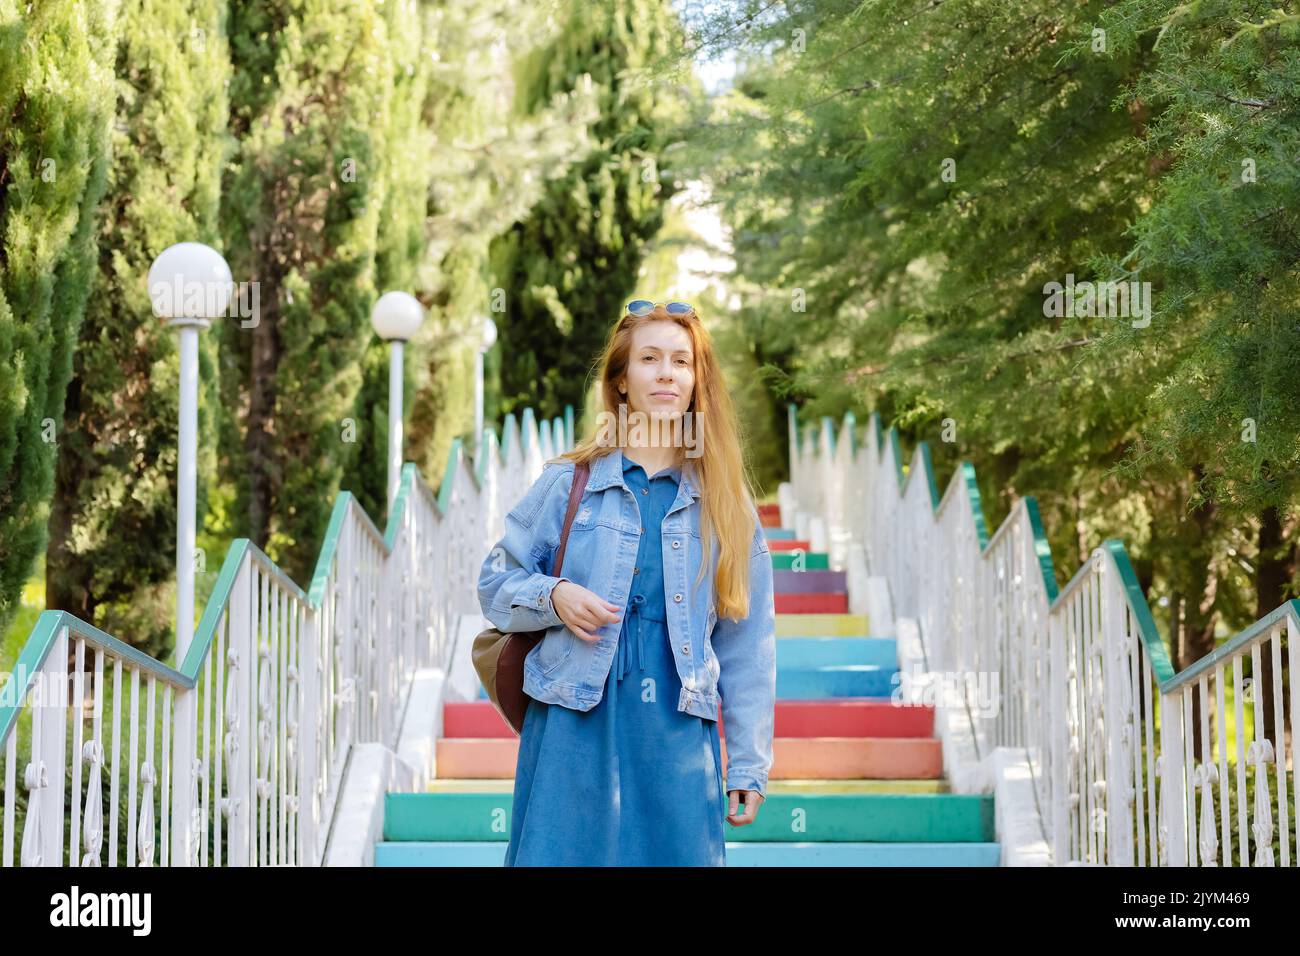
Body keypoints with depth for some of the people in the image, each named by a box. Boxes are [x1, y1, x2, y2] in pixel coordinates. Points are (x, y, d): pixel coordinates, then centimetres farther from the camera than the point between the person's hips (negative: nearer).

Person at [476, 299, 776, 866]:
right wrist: (552, 596, -11)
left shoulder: (725, 501, 9)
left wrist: (749, 764, 5)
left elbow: (747, 643, 9)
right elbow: (495, 583, 11)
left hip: (677, 734, 1)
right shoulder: (569, 482, 5)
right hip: (574, 731, -1)